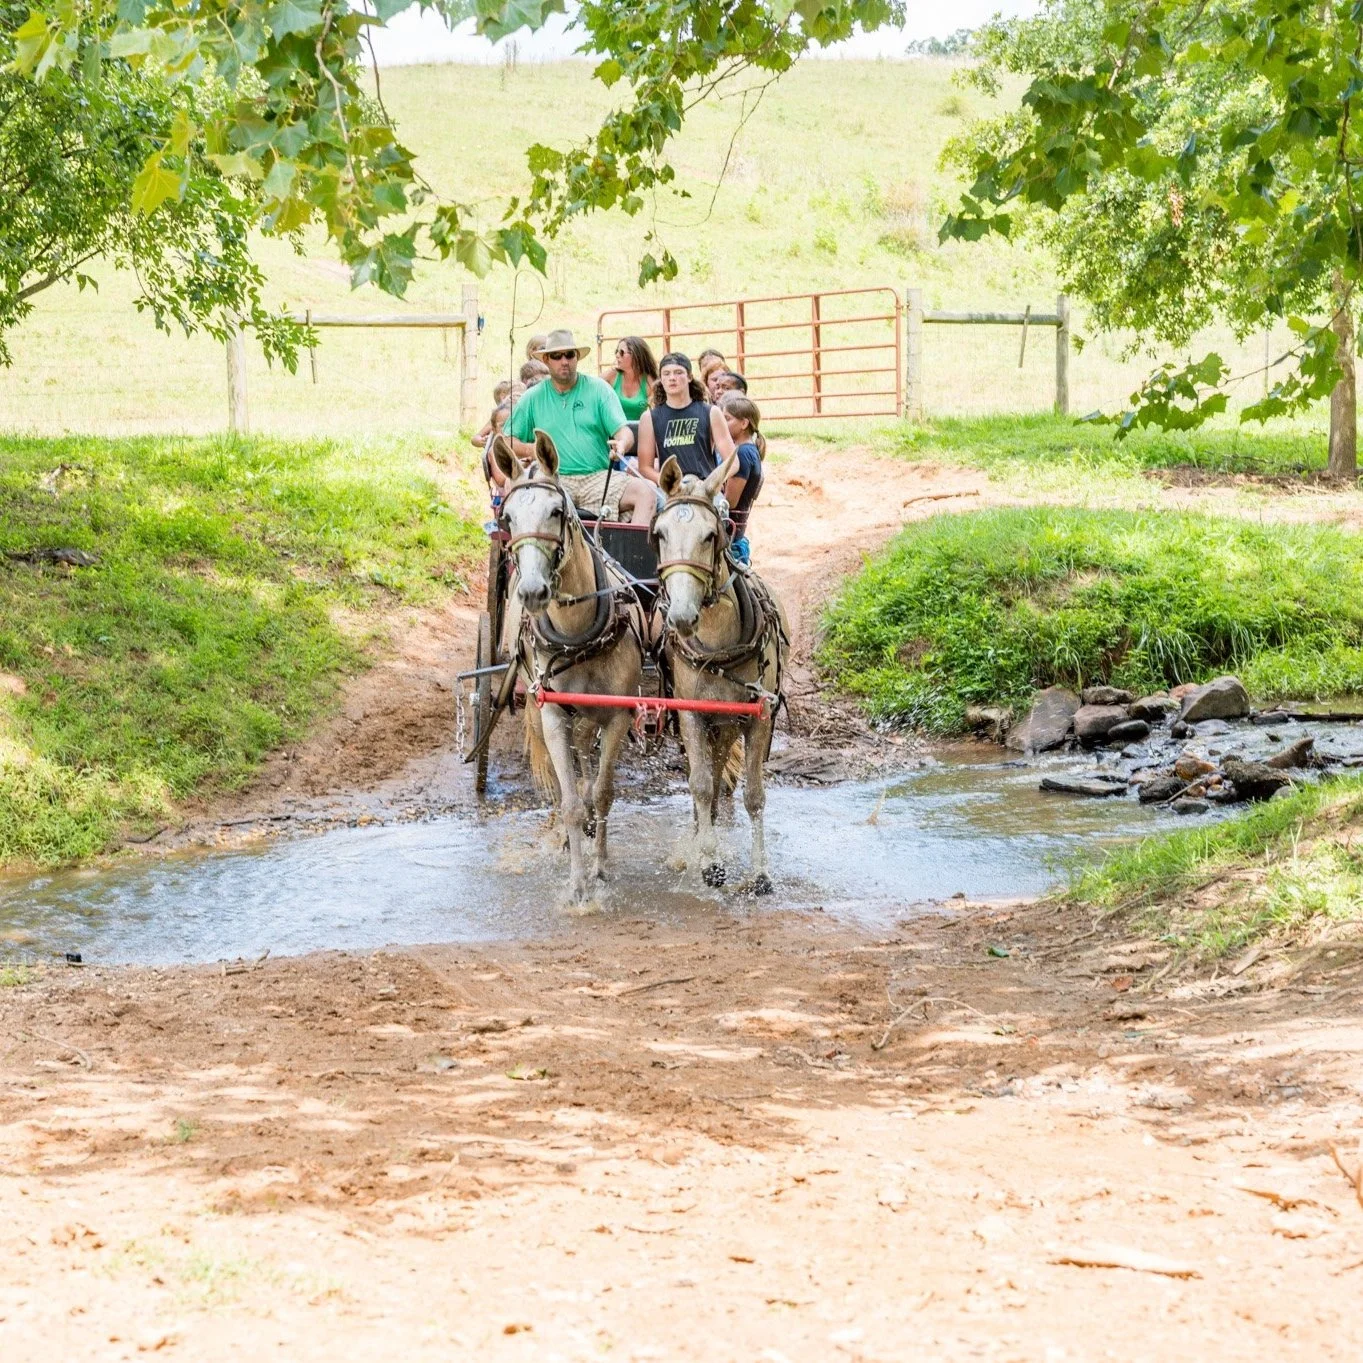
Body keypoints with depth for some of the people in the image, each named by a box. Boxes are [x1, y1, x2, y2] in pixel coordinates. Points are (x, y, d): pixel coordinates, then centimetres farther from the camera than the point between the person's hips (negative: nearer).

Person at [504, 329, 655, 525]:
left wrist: (621, 444, -22)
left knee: (645, 494, -26)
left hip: (598, 477, 1)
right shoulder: (533, 398, 13)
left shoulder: (599, 389, 10)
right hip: (555, 480, 0)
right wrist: (528, 449, -8)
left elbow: (624, 431, 3)